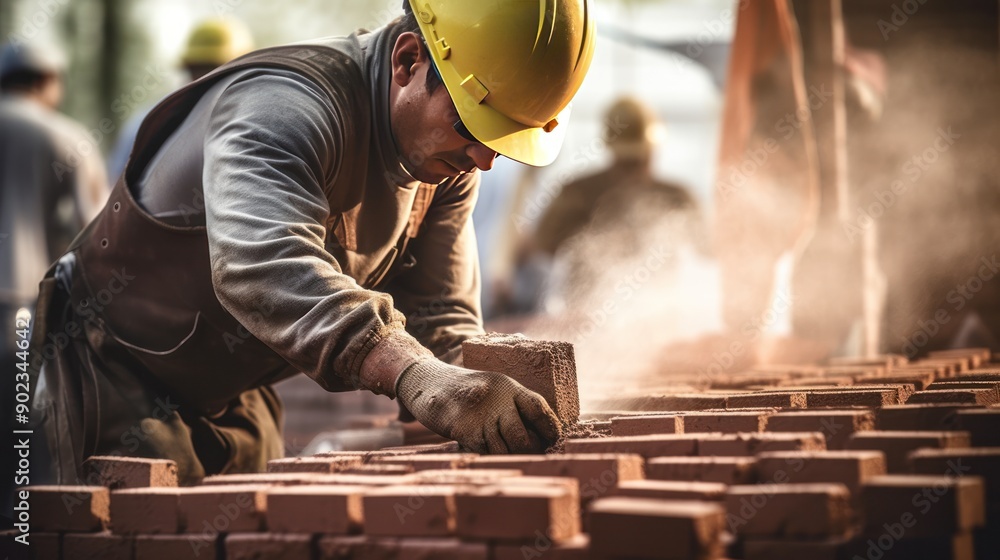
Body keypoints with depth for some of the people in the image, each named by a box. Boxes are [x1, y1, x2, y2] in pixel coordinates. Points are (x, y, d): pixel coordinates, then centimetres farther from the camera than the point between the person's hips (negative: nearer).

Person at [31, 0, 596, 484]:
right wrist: (415, 375, -64)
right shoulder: (287, 105, -33)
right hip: (117, 367, -8)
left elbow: (441, 319, -6)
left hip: (236, 395, 8)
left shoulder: (448, 160, -6)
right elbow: (264, 263, -51)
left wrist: (480, 402, -29)